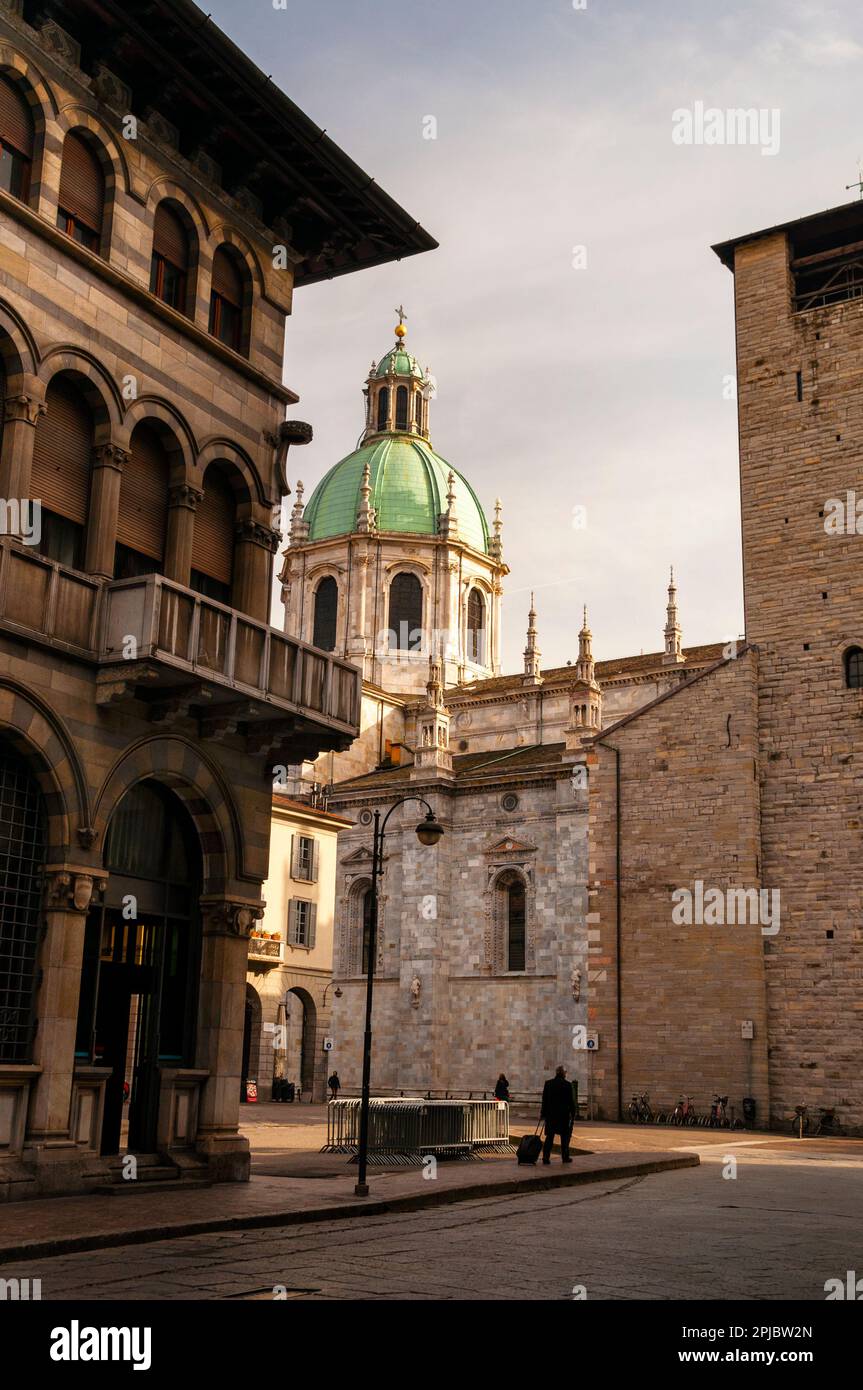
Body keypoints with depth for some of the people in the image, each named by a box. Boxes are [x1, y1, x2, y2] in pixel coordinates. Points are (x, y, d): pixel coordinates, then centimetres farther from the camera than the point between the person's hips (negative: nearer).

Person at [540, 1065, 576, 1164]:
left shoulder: (548, 1083, 2)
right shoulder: (567, 1085, -9)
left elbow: (544, 1099, 4)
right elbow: (570, 1101, -7)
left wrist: (543, 1112, 10)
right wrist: (573, 1113, 2)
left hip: (550, 1113, 3)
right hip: (563, 1114, -3)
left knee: (549, 1136, 7)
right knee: (565, 1136, 11)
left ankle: (546, 1157, -1)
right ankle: (565, 1157, 14)